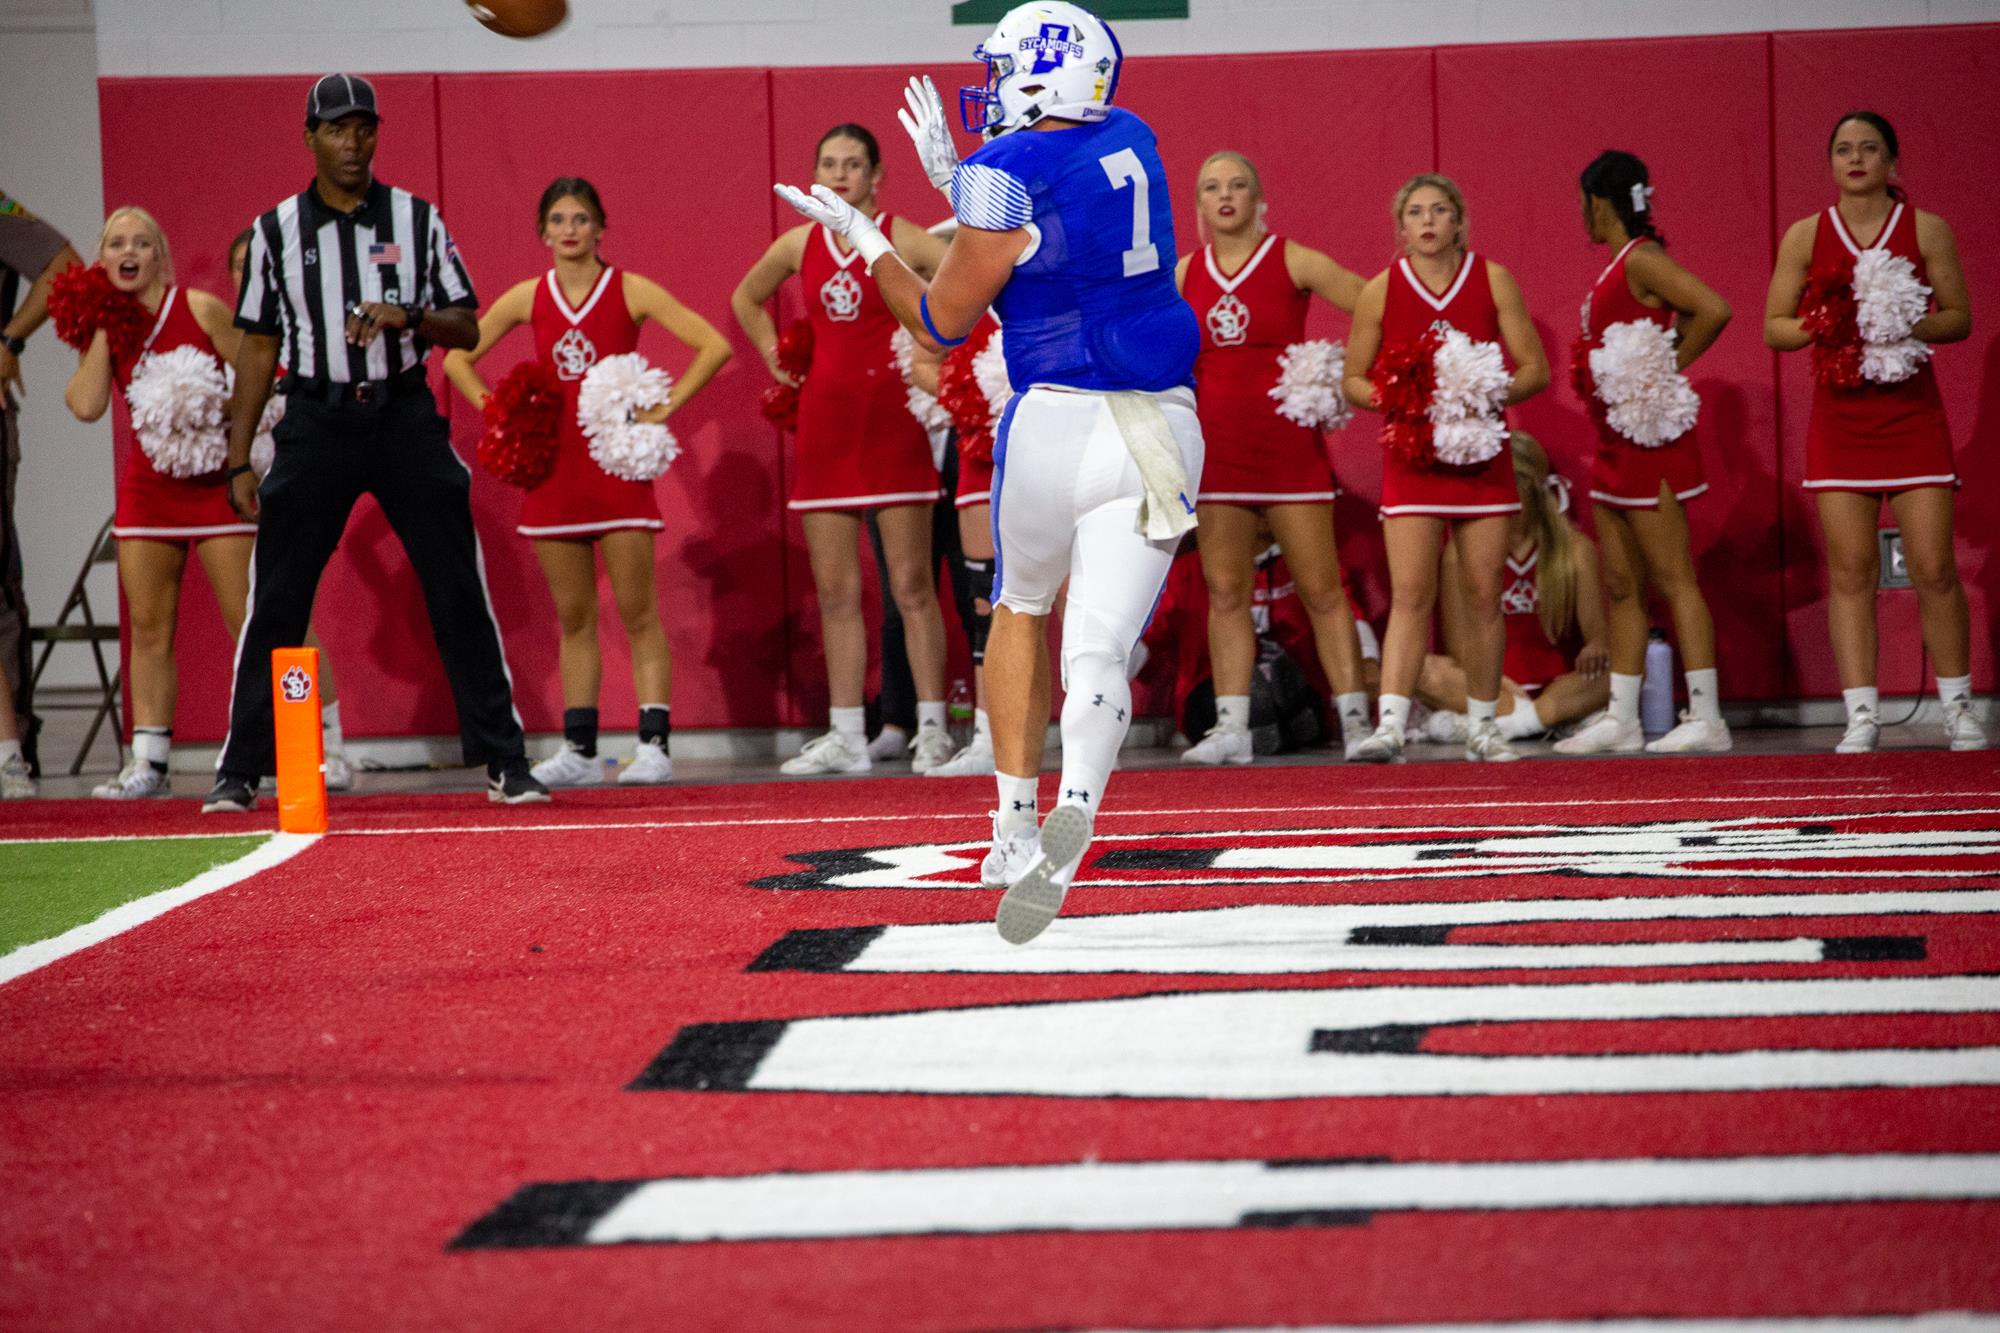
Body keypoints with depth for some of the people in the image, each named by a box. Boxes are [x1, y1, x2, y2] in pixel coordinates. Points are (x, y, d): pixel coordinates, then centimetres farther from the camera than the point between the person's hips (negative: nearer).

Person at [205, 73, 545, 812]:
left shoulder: (418, 220, 5)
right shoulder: (276, 230, 6)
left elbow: (467, 327, 5)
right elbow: (258, 346, 8)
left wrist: (407, 316, -16)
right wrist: (239, 461, 4)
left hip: (406, 418, 0)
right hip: (316, 420, 0)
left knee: (459, 593, -2)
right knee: (275, 602, -1)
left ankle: (504, 763, 5)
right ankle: (240, 771, 7)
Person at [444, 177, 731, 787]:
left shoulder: (630, 291, -2)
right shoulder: (527, 298, 6)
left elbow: (714, 345, -7)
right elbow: (458, 357, 17)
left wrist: (664, 407, -11)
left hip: (618, 463, -3)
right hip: (553, 465, 3)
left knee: (637, 611, -6)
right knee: (572, 617, 6)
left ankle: (654, 743, -6)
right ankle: (579, 750, 9)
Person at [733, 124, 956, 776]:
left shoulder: (903, 240, -4)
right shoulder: (799, 245, 10)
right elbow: (745, 298, 28)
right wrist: (775, 354, 15)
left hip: (891, 420, -5)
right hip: (824, 420, 5)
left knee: (911, 584, -4)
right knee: (835, 591, 4)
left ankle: (931, 729, 0)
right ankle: (846, 736, 8)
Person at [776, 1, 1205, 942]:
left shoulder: (1008, 177, -10)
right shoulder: (1131, 144, 11)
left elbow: (941, 322, 0)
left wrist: (865, 242, 14)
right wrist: (955, 182, 30)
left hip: (1058, 422, -4)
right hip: (1163, 429, 4)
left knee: (1022, 607, 23)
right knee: (1098, 651, -1)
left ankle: (1016, 823, 21)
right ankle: (1074, 810, -28)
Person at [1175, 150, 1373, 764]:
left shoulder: (1294, 262, -3)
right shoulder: (1185, 273, 8)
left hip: (1289, 444, -3)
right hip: (1216, 449, 3)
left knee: (1322, 590, -4)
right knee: (1225, 592, 0)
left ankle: (1356, 721, -1)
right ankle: (1231, 726, 1)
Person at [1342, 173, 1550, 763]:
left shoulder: (1492, 281, 3)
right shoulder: (1381, 290, 2)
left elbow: (1535, 369, 4)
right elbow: (1353, 380, 8)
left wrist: (1494, 394, -15)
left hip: (1481, 454, 1)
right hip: (1411, 458, -1)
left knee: (1484, 594, 4)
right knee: (1410, 593, -12)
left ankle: (1482, 727, 15)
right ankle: (1390, 725, -18)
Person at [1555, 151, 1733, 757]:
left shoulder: (1641, 259, -13)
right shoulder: (1618, 267, 15)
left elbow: (1713, 311, -24)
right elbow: (1673, 326, 21)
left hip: (1648, 440, -10)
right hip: (1616, 445, 10)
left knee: (1674, 580, -10)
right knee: (1621, 586, 11)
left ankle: (1706, 719, -10)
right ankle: (1621, 720, 15)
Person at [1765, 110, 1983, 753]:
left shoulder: (1926, 230, 4)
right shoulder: (1805, 235, 7)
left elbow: (1959, 316, 4)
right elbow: (1774, 326, 7)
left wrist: (1910, 326, -14)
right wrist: (1822, 327, -13)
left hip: (1912, 412, -1)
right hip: (1840, 415, 1)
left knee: (1933, 567, -5)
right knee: (1850, 570, -3)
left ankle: (1958, 709, 7)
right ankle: (1862, 714, 1)